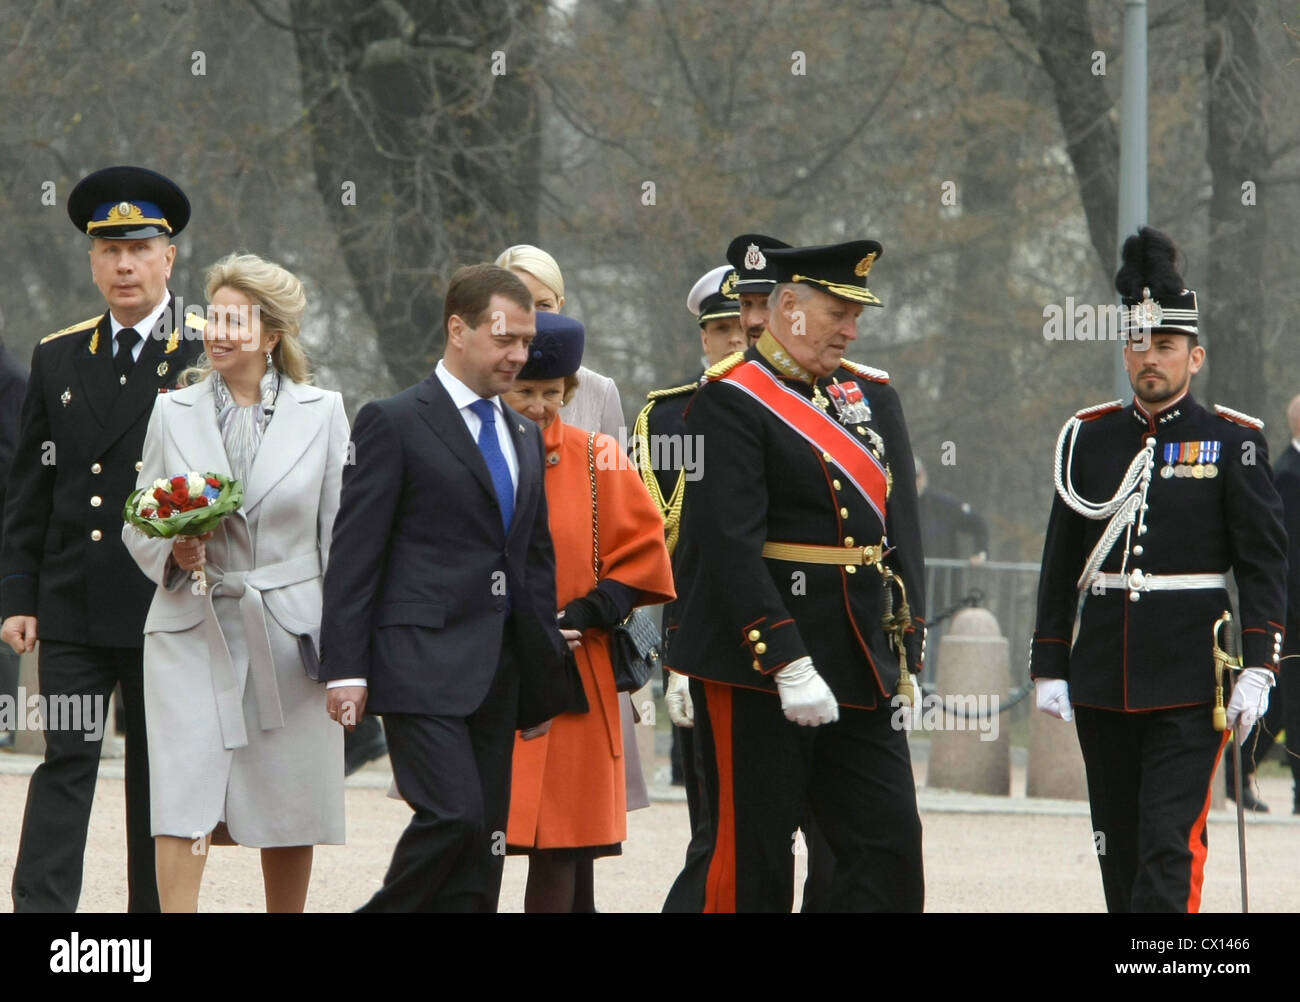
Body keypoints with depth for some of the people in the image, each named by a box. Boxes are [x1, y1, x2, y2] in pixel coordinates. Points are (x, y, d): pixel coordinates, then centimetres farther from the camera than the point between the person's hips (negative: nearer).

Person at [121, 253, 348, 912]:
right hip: (192, 631, 0)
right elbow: (138, 526, 13)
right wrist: (173, 552, -11)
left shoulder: (322, 412, 4)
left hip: (290, 633, 0)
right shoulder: (173, 412, 7)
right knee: (182, 804, -11)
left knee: (289, 811, 7)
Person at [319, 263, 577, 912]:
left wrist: (544, 675, 19)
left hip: (498, 674, 7)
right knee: (453, 815, -19)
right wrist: (345, 669, -12)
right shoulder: (395, 422, -4)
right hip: (422, 662, -7)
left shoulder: (525, 437, 18)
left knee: (485, 841, 3)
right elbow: (354, 554, -7)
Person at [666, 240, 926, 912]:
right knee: (755, 856, 0)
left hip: (862, 664, 7)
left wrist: (904, 657, 7)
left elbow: (901, 529, 14)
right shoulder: (732, 400, -10)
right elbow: (730, 542, -18)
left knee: (890, 845, 1)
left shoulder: (873, 396, 13)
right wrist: (789, 665, -23)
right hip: (763, 661, -7)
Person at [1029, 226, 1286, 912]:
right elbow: (1060, 564, 12)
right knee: (1118, 848, 10)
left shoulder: (1231, 442, 0)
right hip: (1102, 680, 4)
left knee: (1171, 846, -12)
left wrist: (1257, 668, -11)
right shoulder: (1089, 439, 9)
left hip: (1190, 680, -4)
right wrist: (1049, 668, 7)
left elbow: (1264, 563, -2)